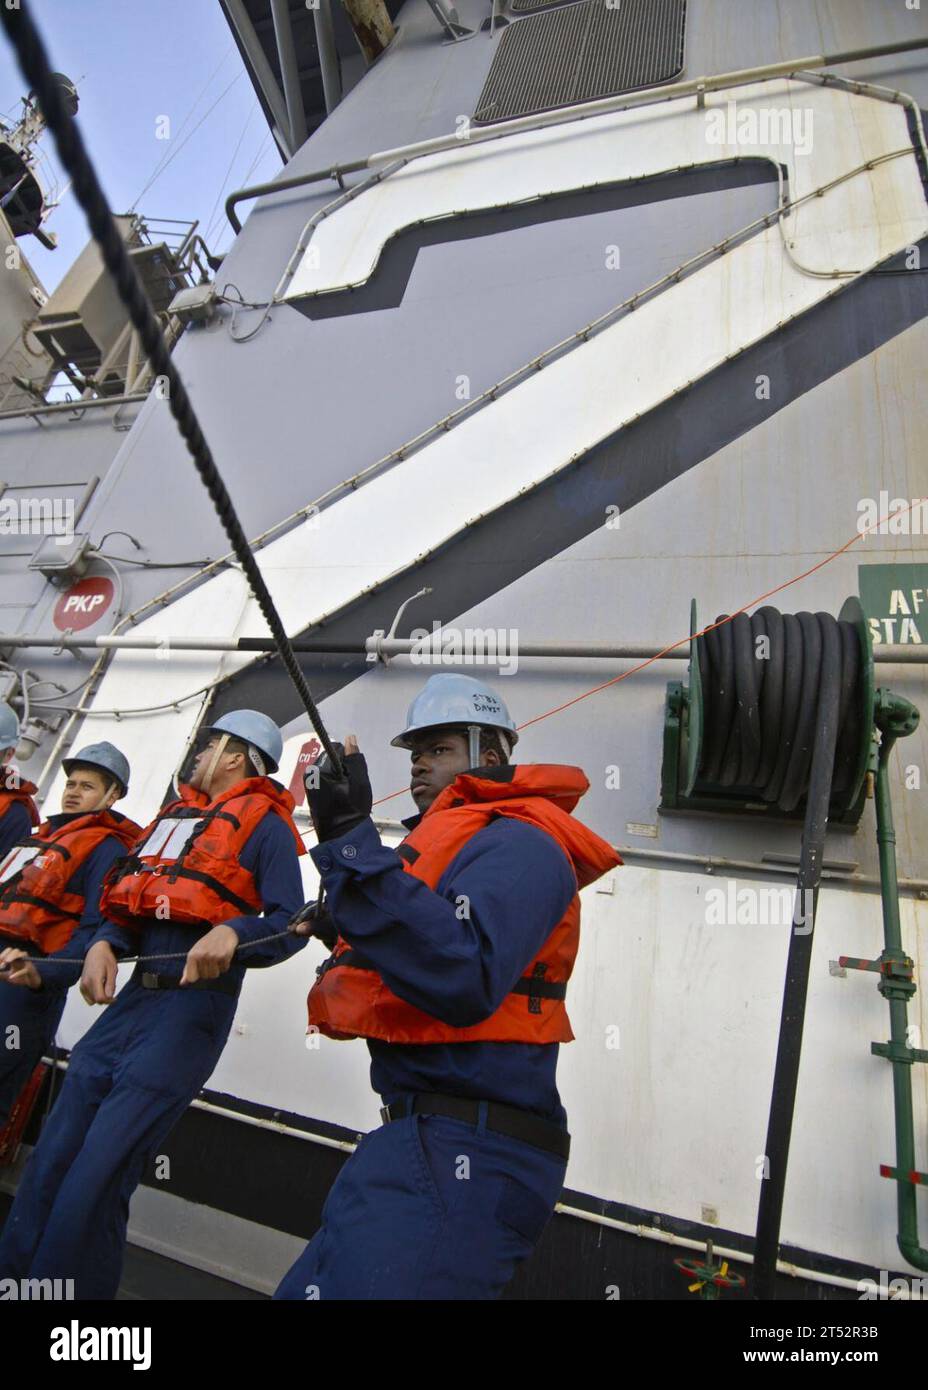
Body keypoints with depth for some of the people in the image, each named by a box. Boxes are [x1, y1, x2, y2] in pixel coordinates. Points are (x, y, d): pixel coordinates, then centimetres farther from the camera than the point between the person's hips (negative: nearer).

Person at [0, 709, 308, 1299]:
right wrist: (104, 945, -1)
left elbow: (288, 924, -12)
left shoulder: (266, 825, -5)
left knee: (92, 1187, -5)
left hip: (193, 1003, -7)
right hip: (134, 996, 8)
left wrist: (232, 933, -30)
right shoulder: (178, 814, 18)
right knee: (49, 1165, 12)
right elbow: (128, 902, 18)